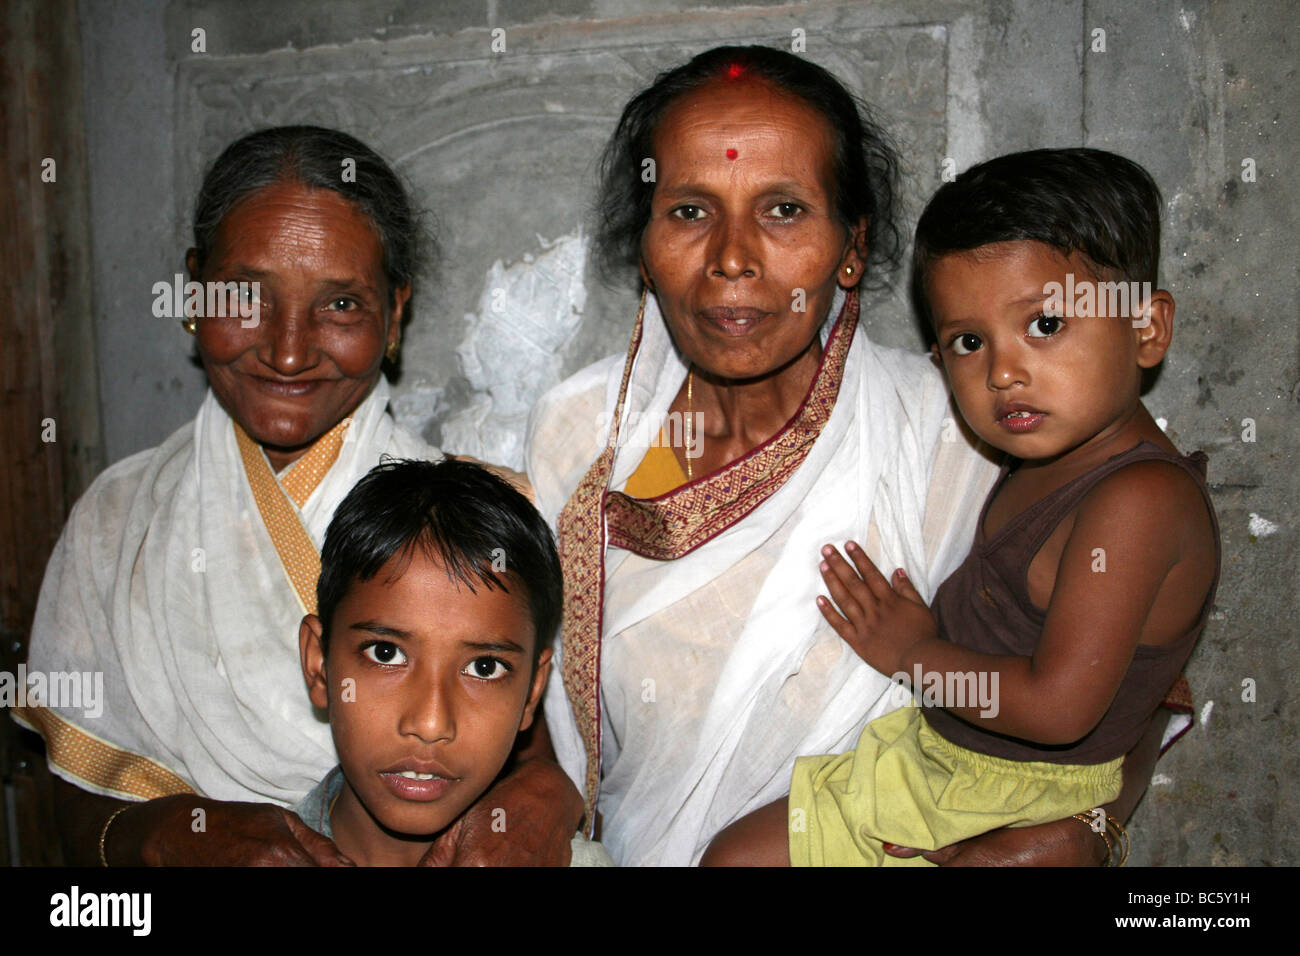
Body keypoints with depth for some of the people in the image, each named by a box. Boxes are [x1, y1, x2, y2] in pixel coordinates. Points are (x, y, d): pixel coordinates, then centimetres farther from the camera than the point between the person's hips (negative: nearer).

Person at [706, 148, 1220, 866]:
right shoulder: (1047, 459, 0)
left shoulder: (1141, 499, -29)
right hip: (939, 731, 9)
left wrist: (913, 653, -19)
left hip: (1004, 796, -9)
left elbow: (1059, 705, -31)